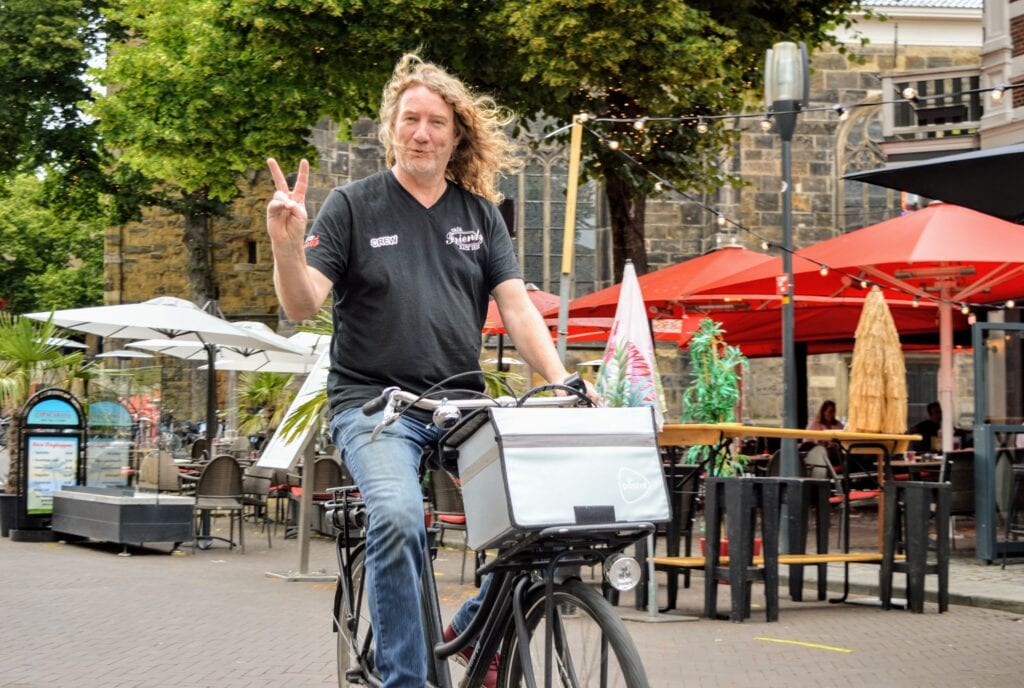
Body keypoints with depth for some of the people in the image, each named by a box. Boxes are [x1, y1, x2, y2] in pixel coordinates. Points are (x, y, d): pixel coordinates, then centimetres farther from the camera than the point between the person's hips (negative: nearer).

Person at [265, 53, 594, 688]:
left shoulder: (481, 215, 12)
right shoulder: (354, 206, 2)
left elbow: (517, 306, 6)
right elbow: (303, 306, -3)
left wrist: (561, 384, -9)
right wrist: (286, 245, -24)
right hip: (374, 403, -3)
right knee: (398, 517, -31)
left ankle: (476, 630, 7)